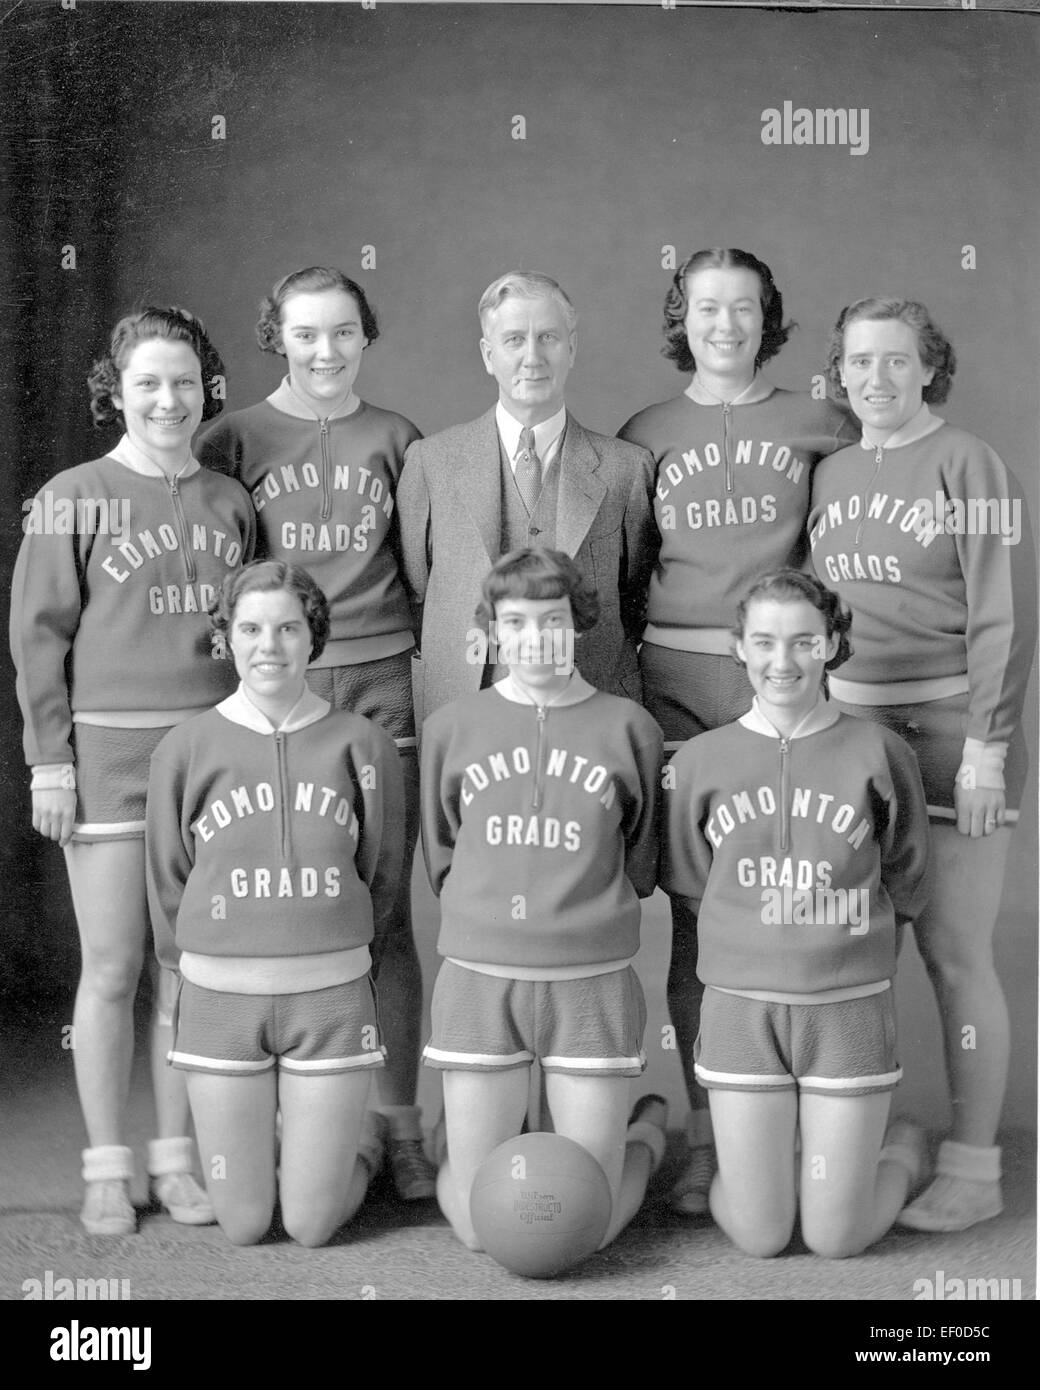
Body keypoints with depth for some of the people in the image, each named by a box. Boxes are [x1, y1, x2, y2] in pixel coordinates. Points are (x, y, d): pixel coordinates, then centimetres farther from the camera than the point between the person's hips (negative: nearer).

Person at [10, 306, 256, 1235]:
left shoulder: (229, 502, 10)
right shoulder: (72, 500, 0)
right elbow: (39, 635, -2)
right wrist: (50, 759, -7)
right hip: (108, 752, -3)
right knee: (112, 969, 3)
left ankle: (176, 1158, 19)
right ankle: (107, 1168, 15)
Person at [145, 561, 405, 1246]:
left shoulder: (362, 744, -3)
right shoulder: (186, 749, -3)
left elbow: (382, 875, 6)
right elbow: (168, 883, 7)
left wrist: (330, 956, 8)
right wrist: (201, 967, 8)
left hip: (330, 992, 0)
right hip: (219, 996, 1)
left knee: (312, 1224, 5)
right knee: (243, 1224, 8)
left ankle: (356, 1139, 36)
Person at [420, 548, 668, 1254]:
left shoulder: (628, 726, 0)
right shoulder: (453, 725, 4)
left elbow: (640, 862, 10)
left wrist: (587, 914, 5)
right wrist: (488, 915, 5)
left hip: (592, 982, -1)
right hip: (476, 981, 1)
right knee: (477, 1226, 6)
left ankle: (648, 1133, 34)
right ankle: (493, 1140, 38)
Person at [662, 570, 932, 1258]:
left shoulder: (879, 753, -4)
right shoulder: (701, 760, -1)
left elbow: (905, 886, 6)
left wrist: (849, 959, 6)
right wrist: (753, 944, 5)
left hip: (849, 1007, -1)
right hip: (740, 1004, 1)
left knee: (836, 1239, 6)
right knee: (758, 1238, 5)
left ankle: (904, 1149, 35)